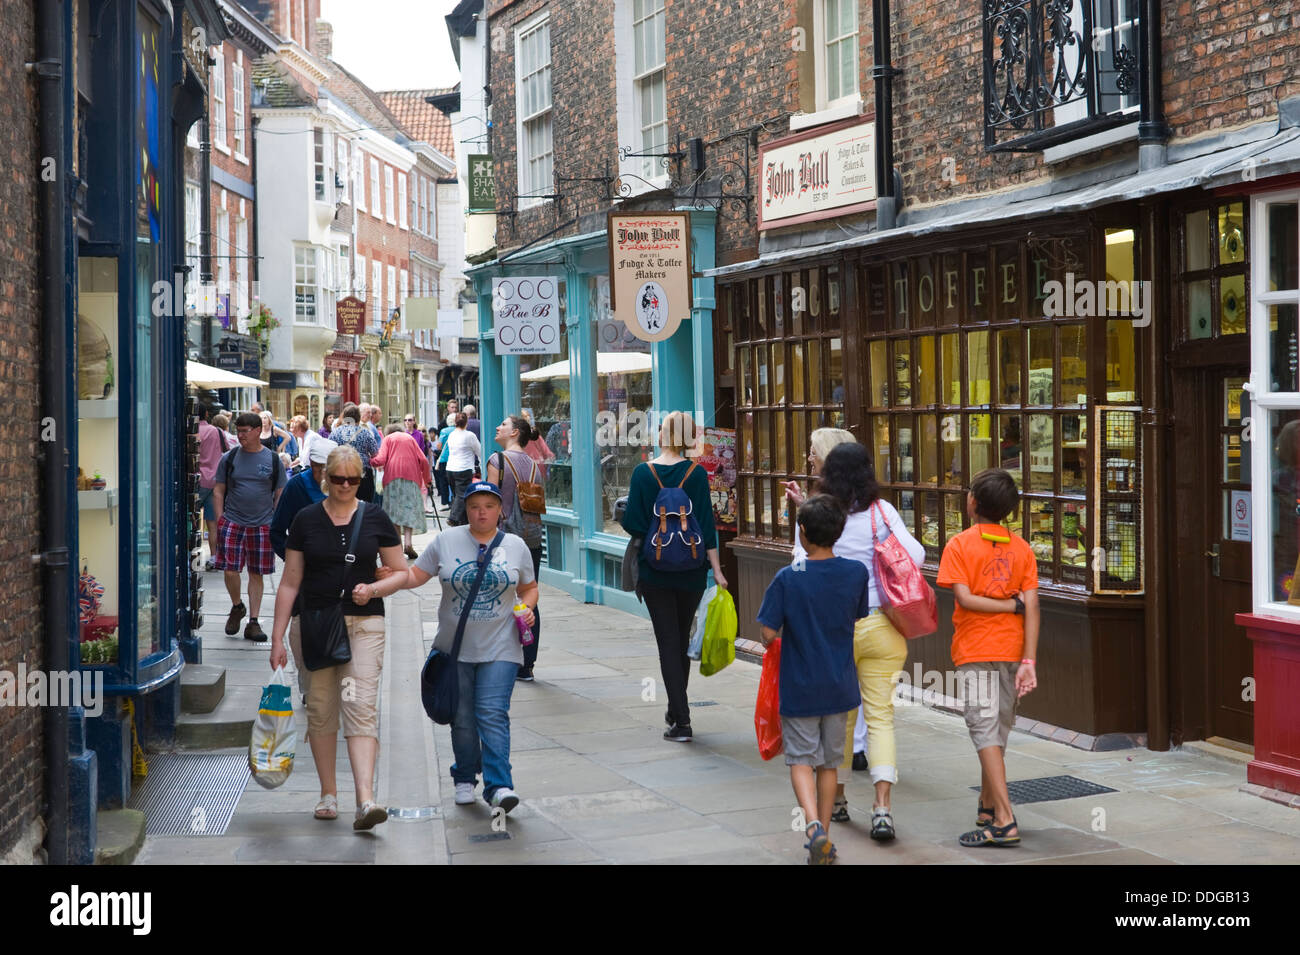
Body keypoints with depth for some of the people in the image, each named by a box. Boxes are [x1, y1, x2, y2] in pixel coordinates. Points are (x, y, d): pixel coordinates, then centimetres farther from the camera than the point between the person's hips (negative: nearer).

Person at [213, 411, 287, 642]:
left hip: (262, 525, 0)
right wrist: (220, 521, 0)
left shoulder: (273, 459, 4)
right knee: (230, 571, -7)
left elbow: (280, 494, 8)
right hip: (232, 523, 0)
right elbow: (218, 490, 8)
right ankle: (237, 607, 20)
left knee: (256, 574, 5)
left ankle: (253, 622, 11)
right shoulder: (229, 458, 5)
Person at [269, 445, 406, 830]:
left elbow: (401, 572, 10)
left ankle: (366, 800, -22)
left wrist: (372, 589, -11)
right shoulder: (306, 520, 3)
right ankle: (328, 793, 22)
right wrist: (277, 639, 1)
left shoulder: (376, 520, 3)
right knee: (320, 710, 7)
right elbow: (290, 582, 4)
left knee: (361, 707, -13)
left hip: (364, 624, -1)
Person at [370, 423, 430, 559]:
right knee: (409, 507, -2)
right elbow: (423, 460, 9)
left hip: (393, 476, -1)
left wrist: (370, 461, 16)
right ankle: (407, 543, -17)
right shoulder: (410, 438, 20)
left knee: (394, 508, 3)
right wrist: (426, 479, 19)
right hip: (411, 475, 1)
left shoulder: (388, 438, 13)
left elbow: (381, 460, -3)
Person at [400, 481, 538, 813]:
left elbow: (529, 587, 17)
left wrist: (527, 608, -2)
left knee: (493, 714, -12)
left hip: (499, 648, -1)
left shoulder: (515, 546, 6)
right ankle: (465, 779, 27)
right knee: (461, 717, 9)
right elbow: (415, 576, 4)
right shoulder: (446, 541, 3)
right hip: (456, 647, 1)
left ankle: (499, 786, -14)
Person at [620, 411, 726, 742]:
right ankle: (676, 711, 30)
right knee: (682, 640, 17)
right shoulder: (697, 474, -7)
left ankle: (682, 721, -9)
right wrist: (717, 570, -4)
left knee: (668, 642, 0)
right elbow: (706, 525, -7)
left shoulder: (643, 473, -8)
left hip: (654, 569, -1)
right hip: (691, 571, 1)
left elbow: (631, 522, -8)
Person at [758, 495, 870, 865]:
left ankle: (813, 823, -18)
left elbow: (768, 633, -15)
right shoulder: (856, 573, -7)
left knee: (801, 759, 6)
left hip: (799, 686, -3)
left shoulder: (788, 578, -17)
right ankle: (824, 840, 23)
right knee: (829, 761, 16)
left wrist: (769, 639, 7)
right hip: (840, 686, 3)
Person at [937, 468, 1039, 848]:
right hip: (1012, 649, 5)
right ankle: (987, 809, 29)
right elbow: (1032, 607, -3)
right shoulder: (1021, 548, 4)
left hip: (975, 651, -5)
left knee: (985, 731, -7)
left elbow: (965, 599, -17)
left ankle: (1005, 821, -15)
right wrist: (1029, 661, -5)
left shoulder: (959, 546, -6)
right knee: (998, 729, 16)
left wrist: (1011, 605, -6)